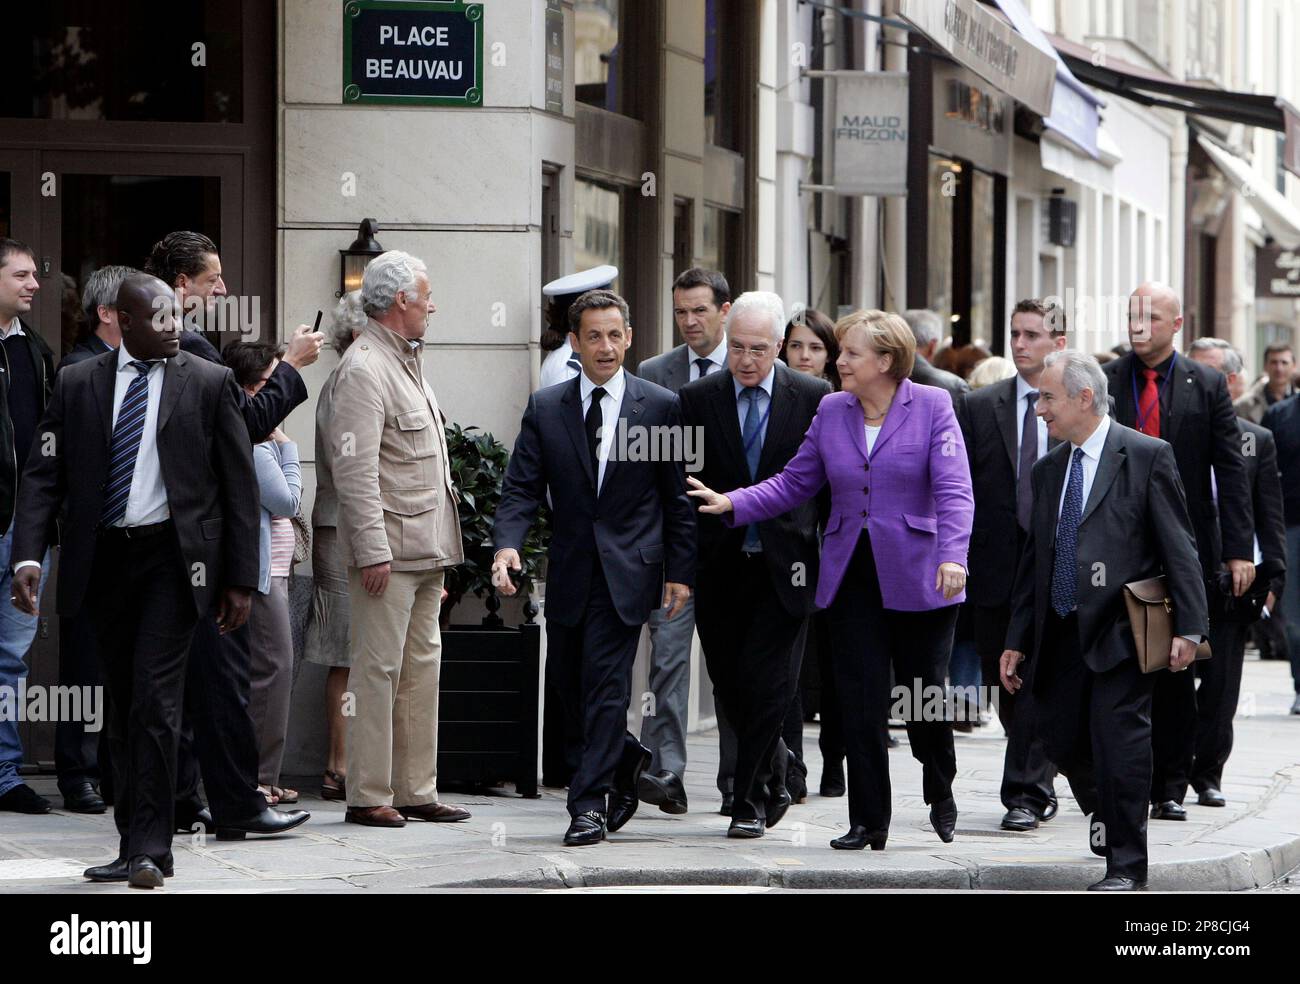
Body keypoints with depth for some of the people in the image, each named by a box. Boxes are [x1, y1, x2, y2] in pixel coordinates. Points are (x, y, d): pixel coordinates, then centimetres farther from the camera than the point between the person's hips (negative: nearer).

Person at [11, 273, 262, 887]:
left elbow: (239, 485, 4)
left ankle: (150, 849, -13)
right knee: (123, 708, 8)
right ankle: (132, 847, 15)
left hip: (173, 557, -3)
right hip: (105, 556, 3)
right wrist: (28, 556, -11)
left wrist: (239, 579, 0)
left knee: (155, 699, -13)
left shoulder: (209, 384, 2)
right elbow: (44, 475, 3)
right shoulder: (77, 385, 7)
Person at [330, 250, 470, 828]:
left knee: (422, 668, 10)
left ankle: (416, 791, 14)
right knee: (378, 669, -6)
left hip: (425, 548, 10)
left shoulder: (408, 362, 19)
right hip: (387, 549, -10)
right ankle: (369, 797, -3)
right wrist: (372, 551, -22)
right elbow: (354, 467, -18)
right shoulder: (364, 369, -13)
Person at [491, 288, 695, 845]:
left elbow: (677, 497, 3)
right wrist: (507, 544, -17)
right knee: (571, 690, 10)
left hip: (627, 570, -3)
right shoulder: (545, 409, 6)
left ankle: (590, 805, -6)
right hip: (570, 570, 3)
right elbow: (522, 488, 1)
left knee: (605, 685, -10)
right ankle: (626, 761, 36)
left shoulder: (660, 407, 1)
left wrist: (680, 571, -1)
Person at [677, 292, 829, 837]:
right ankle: (775, 767, 32)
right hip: (720, 566, 2)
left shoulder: (813, 398, 0)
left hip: (784, 565, -2)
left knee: (766, 685, -7)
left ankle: (750, 800, 2)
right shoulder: (699, 398, 2)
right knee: (729, 684, 8)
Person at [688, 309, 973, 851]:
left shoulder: (932, 406, -4)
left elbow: (953, 489, -13)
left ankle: (941, 793, 31)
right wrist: (734, 503, -3)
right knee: (859, 703, 0)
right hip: (852, 577, 4)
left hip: (917, 577, -3)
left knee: (925, 695, 3)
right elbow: (794, 482, 11)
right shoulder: (831, 411, 8)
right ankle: (868, 821, 7)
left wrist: (952, 556, -27)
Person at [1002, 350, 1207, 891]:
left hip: (1120, 628, -6)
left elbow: (1179, 547, -6)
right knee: (1061, 735, 5)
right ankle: (1108, 818, 33)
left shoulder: (1147, 457, -4)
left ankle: (1126, 865, 0)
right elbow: (1034, 559, 18)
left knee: (1118, 738, -9)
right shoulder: (1047, 470, 15)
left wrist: (1188, 627, -13)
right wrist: (1017, 639, 15)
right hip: (1062, 634, 6)